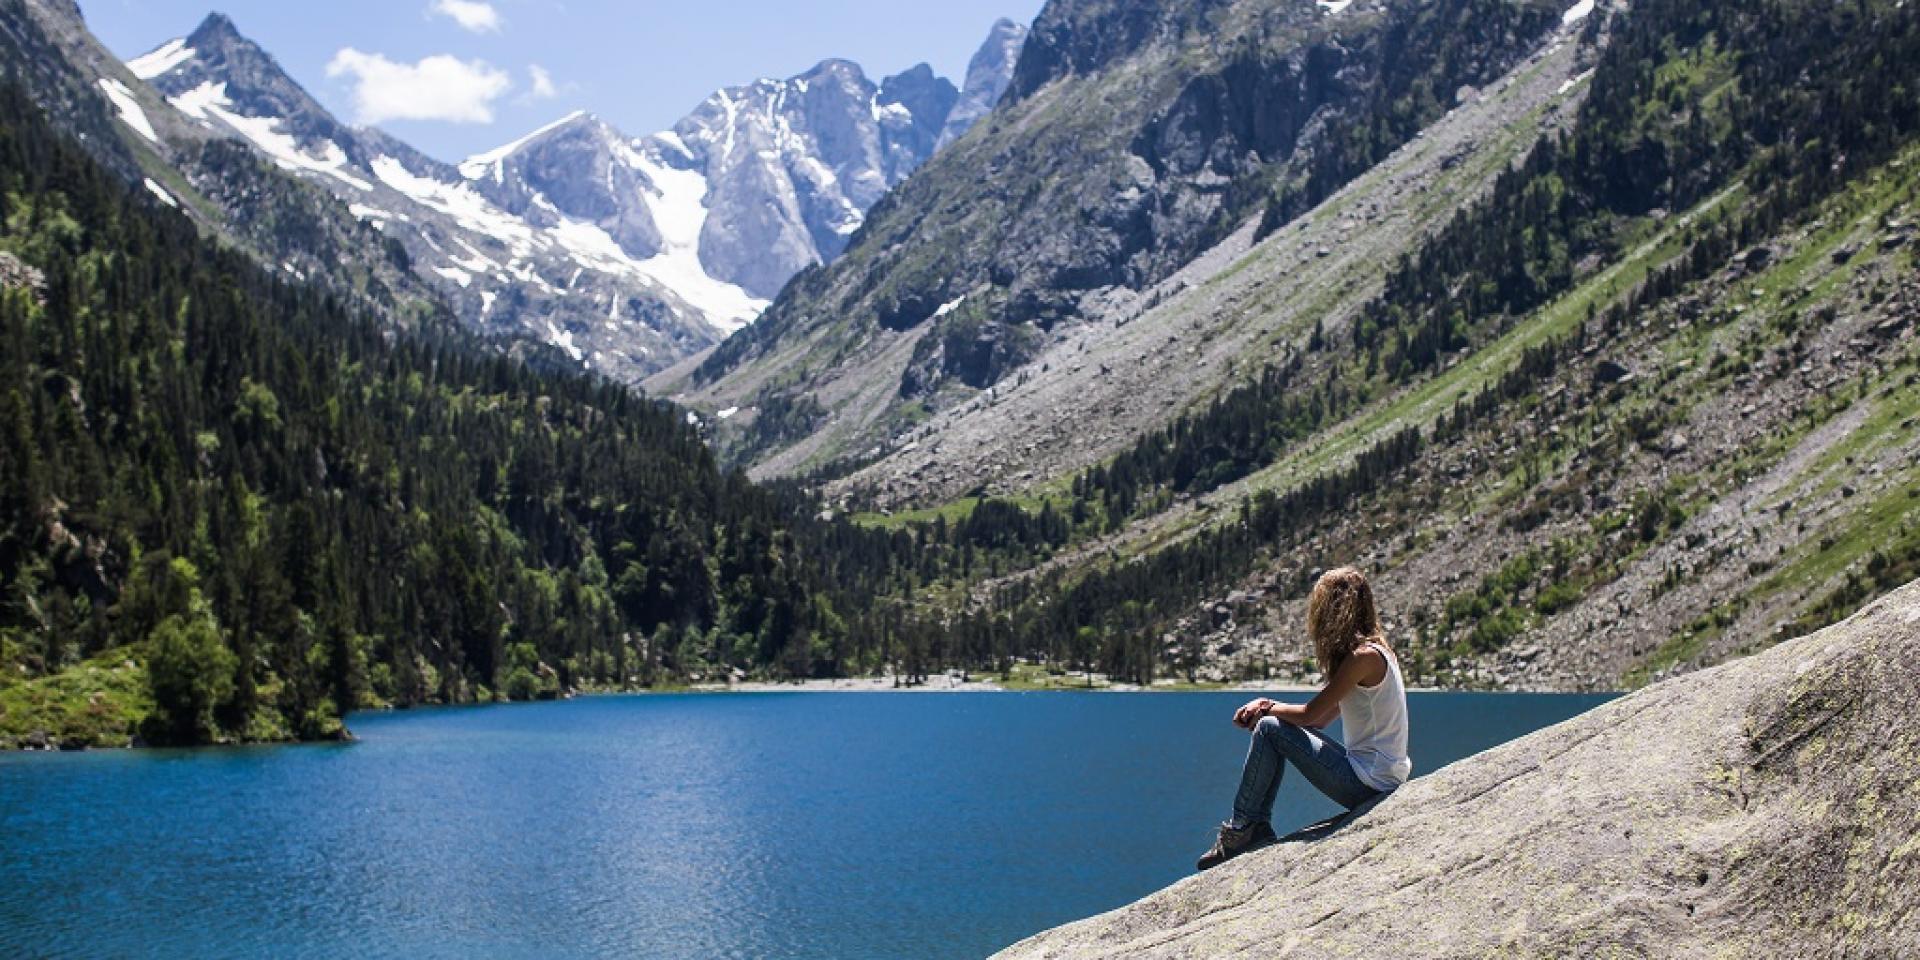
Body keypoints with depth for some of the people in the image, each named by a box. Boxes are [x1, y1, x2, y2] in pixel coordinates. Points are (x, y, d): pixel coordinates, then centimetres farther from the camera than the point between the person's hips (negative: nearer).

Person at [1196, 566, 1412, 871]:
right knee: (1275, 721, 13)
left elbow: (1311, 714, -14)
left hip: (1369, 784, -10)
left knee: (1269, 729, -10)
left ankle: (1242, 830, 0)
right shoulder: (1375, 649, 13)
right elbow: (1323, 718, 14)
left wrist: (1266, 708, 5)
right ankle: (1258, 830, 12)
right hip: (1385, 780, 10)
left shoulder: (1363, 657, -17)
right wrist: (1267, 707, 3)